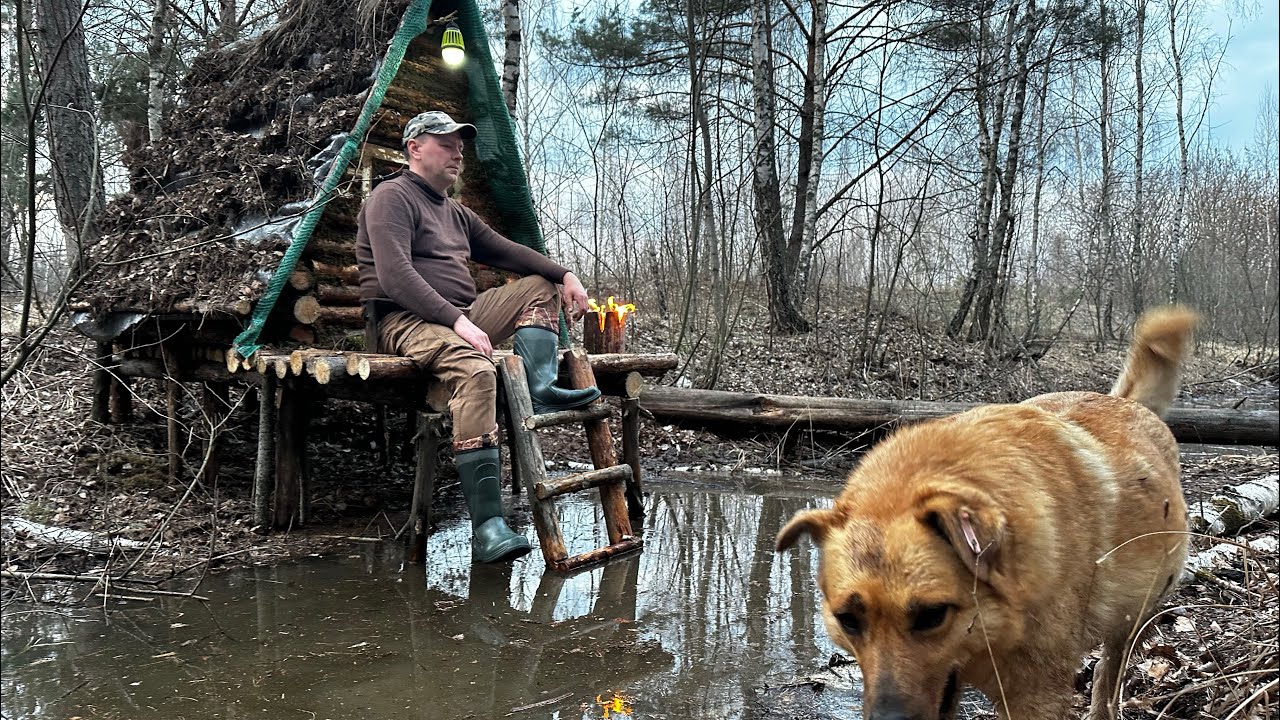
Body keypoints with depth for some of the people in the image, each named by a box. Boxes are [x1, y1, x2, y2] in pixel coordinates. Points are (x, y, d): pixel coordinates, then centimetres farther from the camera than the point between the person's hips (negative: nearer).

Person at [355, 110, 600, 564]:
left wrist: (564, 275, 8)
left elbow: (505, 251, 24)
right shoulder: (391, 198, -3)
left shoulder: (455, 212, 26)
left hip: (462, 316, 9)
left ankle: (538, 387, -19)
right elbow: (395, 276, -17)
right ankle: (487, 527, -42)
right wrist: (457, 321, -26)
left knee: (538, 287, 11)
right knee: (475, 369, -38)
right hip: (406, 322, -9)